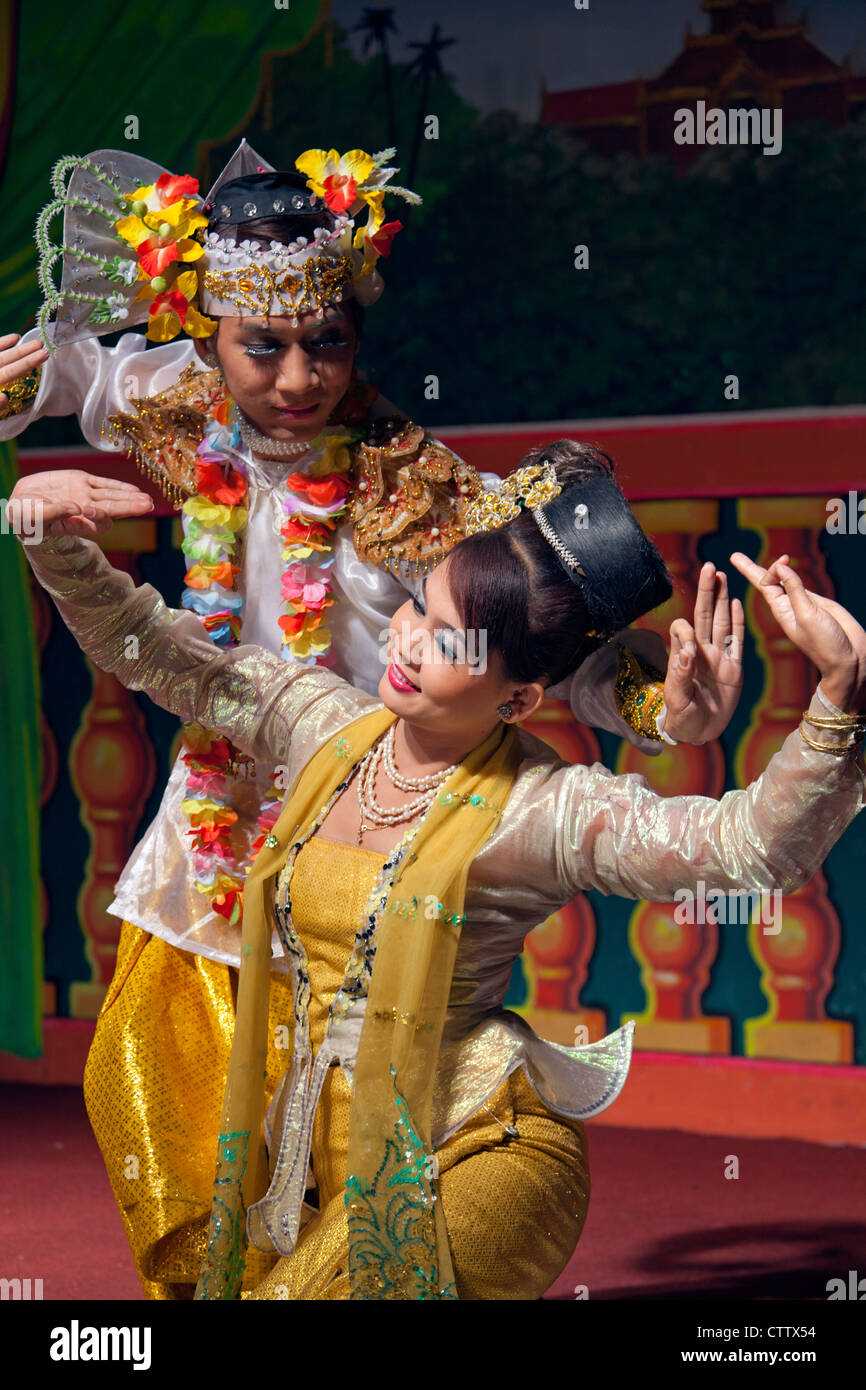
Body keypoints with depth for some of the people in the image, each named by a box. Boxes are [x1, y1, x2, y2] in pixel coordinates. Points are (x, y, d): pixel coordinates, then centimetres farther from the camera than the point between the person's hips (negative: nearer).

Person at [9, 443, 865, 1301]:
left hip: (470, 1161, -6)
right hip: (329, 1157, 6)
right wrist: (57, 542, -7)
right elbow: (139, 645, 10)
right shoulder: (327, 727, 1)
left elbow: (756, 844, -30)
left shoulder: (542, 811, -17)